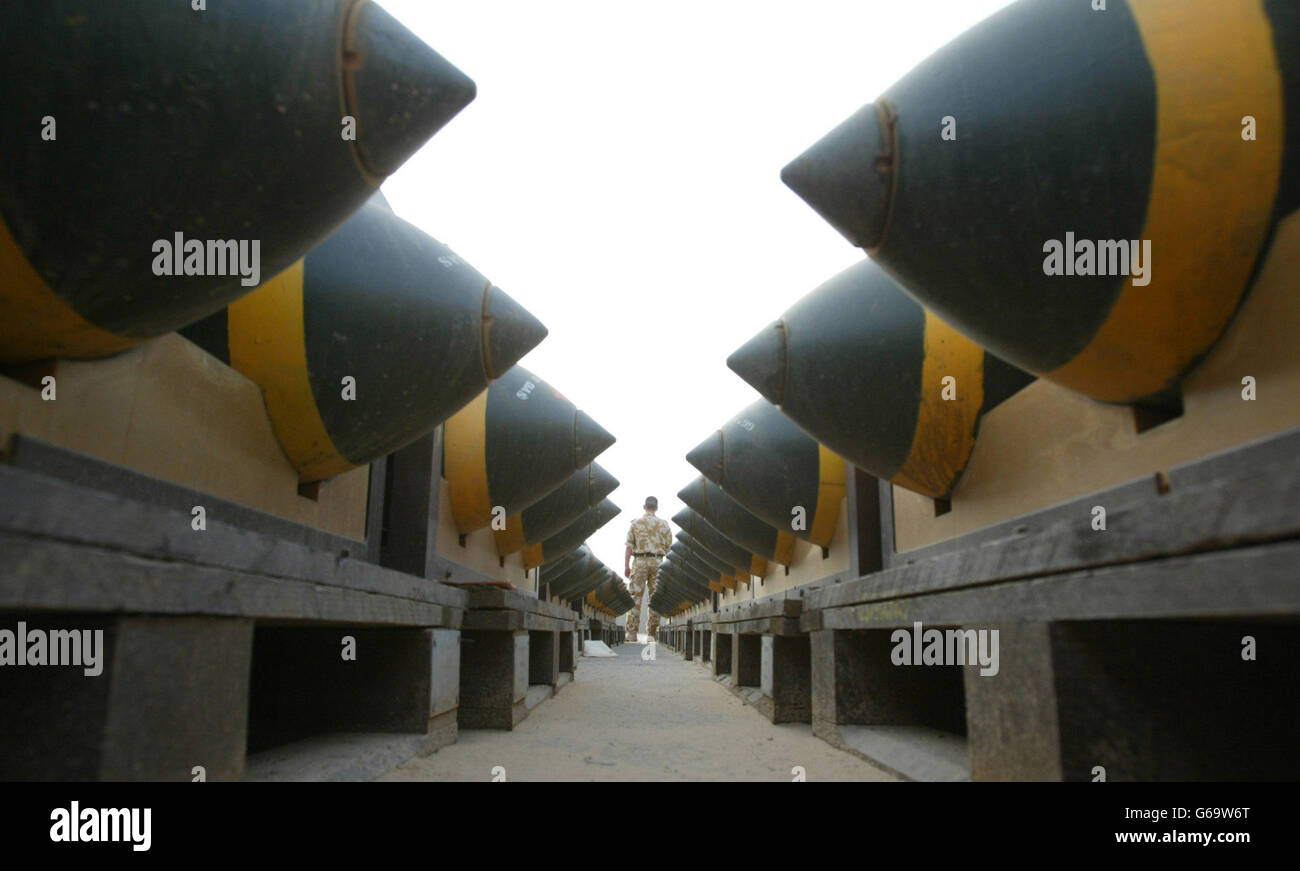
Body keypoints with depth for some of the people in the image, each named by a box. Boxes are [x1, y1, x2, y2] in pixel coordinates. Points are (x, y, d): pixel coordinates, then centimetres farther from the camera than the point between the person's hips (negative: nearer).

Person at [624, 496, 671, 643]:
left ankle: (632, 633, -3)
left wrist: (626, 566, 1)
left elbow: (629, 546, -1)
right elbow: (669, 547, 6)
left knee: (635, 597, 0)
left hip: (640, 561, -1)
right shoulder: (664, 525, 6)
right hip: (658, 562, 1)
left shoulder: (635, 523, 3)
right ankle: (653, 633, 7)